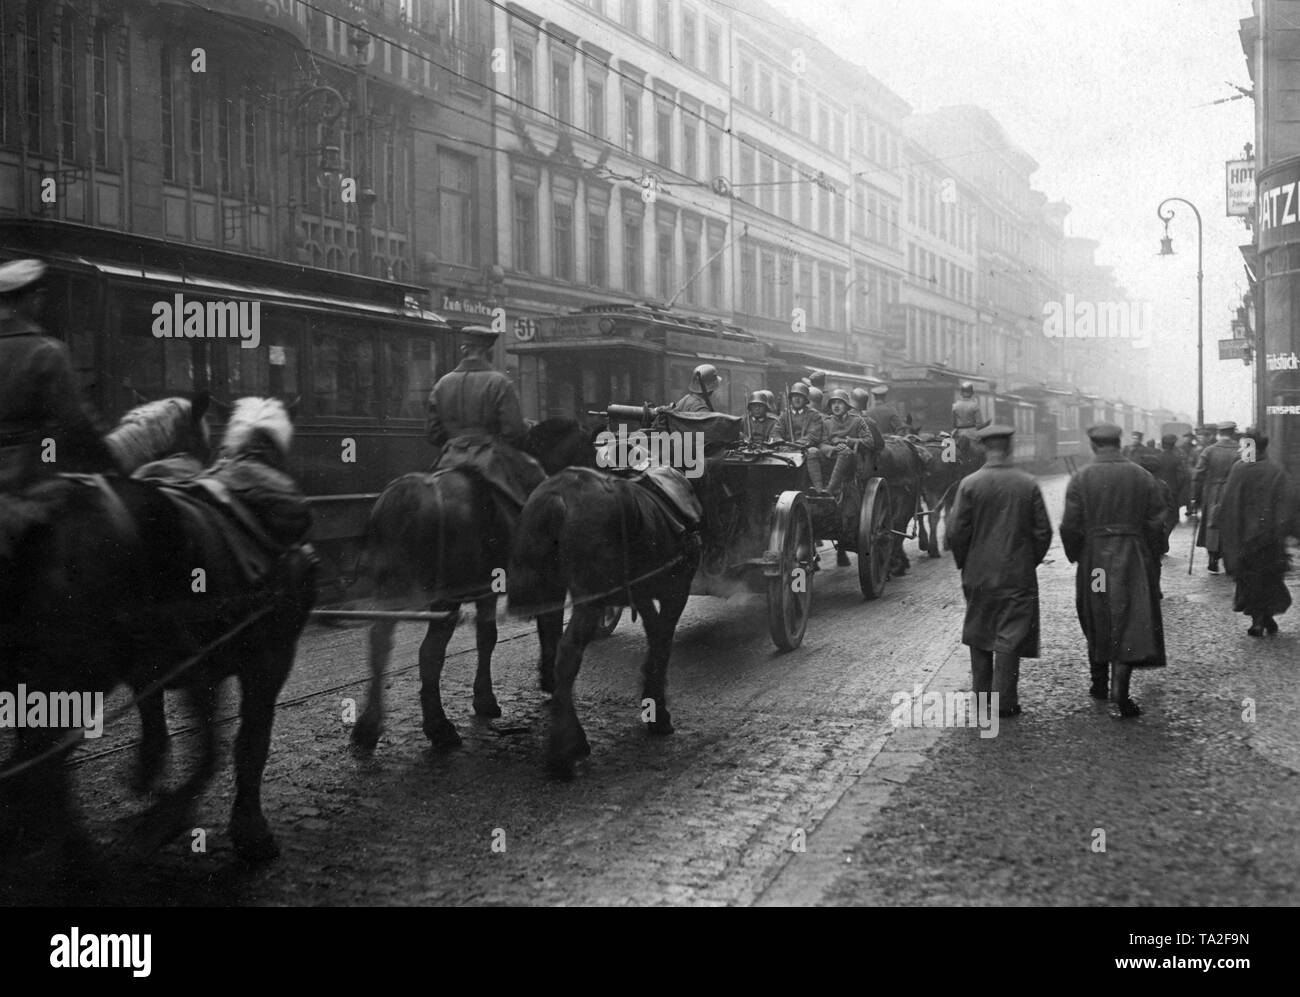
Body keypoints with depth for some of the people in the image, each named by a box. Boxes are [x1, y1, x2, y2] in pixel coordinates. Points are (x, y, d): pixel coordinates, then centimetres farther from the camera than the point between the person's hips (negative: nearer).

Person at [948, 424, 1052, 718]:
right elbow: (1043, 531, -3)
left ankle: (981, 695, 23)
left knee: (979, 637, 15)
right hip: (1018, 575, 0)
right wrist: (1031, 560, 12)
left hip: (979, 574, 1)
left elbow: (957, 532, -7)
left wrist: (963, 564, 7)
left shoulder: (969, 484, -8)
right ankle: (1004, 701, 4)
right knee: (1010, 638, 4)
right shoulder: (1028, 485, -6)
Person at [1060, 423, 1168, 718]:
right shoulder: (1142, 477, -1)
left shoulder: (1080, 479, -5)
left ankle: (1099, 683, 27)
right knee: (1131, 622, 0)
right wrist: (1153, 558, 11)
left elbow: (1070, 526, -6)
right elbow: (1156, 522, -1)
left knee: (1097, 623, 15)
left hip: (1094, 559, 1)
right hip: (1133, 559, 0)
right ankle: (1120, 687, -13)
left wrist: (1074, 555, 9)